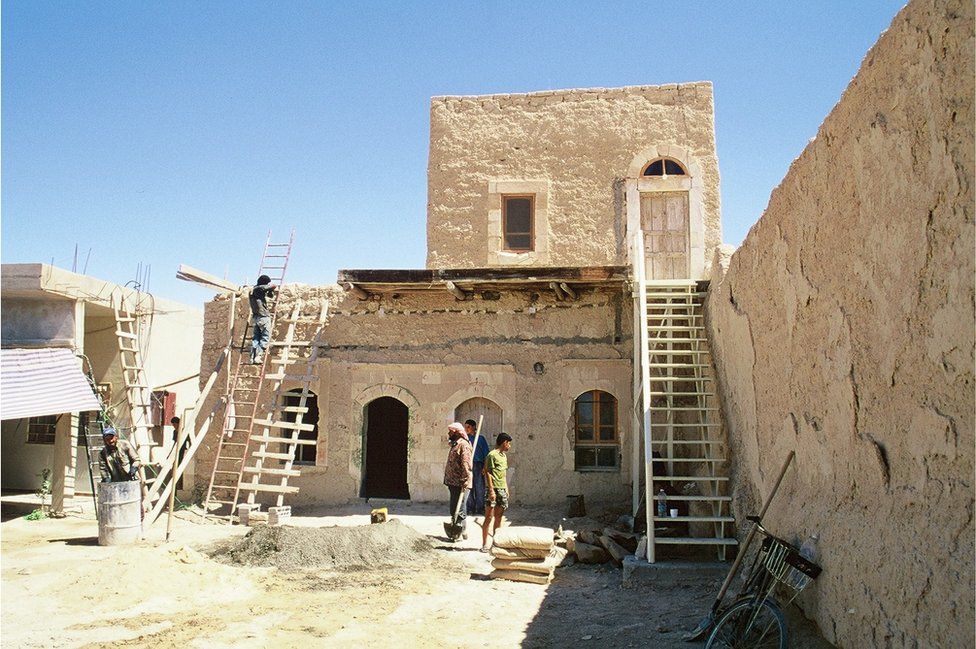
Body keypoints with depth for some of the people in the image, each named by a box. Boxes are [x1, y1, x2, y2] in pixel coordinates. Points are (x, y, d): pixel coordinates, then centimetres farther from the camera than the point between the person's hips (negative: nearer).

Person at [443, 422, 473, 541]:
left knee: (459, 510, -5)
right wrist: (448, 480, 19)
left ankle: (462, 532, 3)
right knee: (454, 509, 15)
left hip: (460, 484, -10)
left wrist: (464, 482, -25)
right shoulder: (455, 445, 18)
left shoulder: (463, 445, -13)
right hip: (453, 483, 10)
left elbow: (466, 465, -21)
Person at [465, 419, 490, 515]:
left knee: (479, 488, -3)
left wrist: (485, 466, -5)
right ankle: (470, 508, 10)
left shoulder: (480, 438, 3)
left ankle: (480, 508, 3)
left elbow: (486, 453, 1)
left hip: (478, 465, -3)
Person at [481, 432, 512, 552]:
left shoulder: (504, 456, 16)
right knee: (489, 517, -5)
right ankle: (485, 544, 0)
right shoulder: (492, 455, -11)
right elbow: (487, 473, -13)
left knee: (498, 517, 10)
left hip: (502, 490, 8)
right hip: (493, 489, -8)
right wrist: (491, 490, -18)